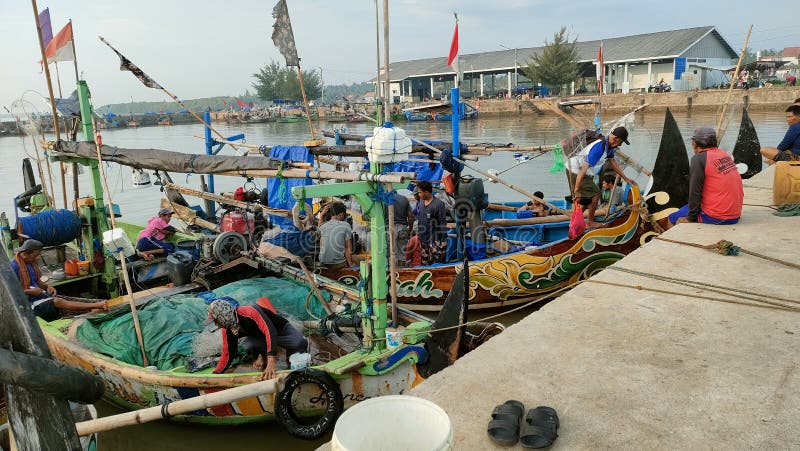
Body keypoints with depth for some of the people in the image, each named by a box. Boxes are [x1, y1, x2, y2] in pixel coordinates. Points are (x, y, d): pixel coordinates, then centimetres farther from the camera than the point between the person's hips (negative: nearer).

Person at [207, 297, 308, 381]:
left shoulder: (248, 312, -36)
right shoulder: (227, 330, -12)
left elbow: (269, 331, -47)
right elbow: (227, 355, 0)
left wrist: (271, 363, -54)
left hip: (282, 328, -5)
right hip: (261, 337, 5)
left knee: (300, 343, -36)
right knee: (247, 346, -30)